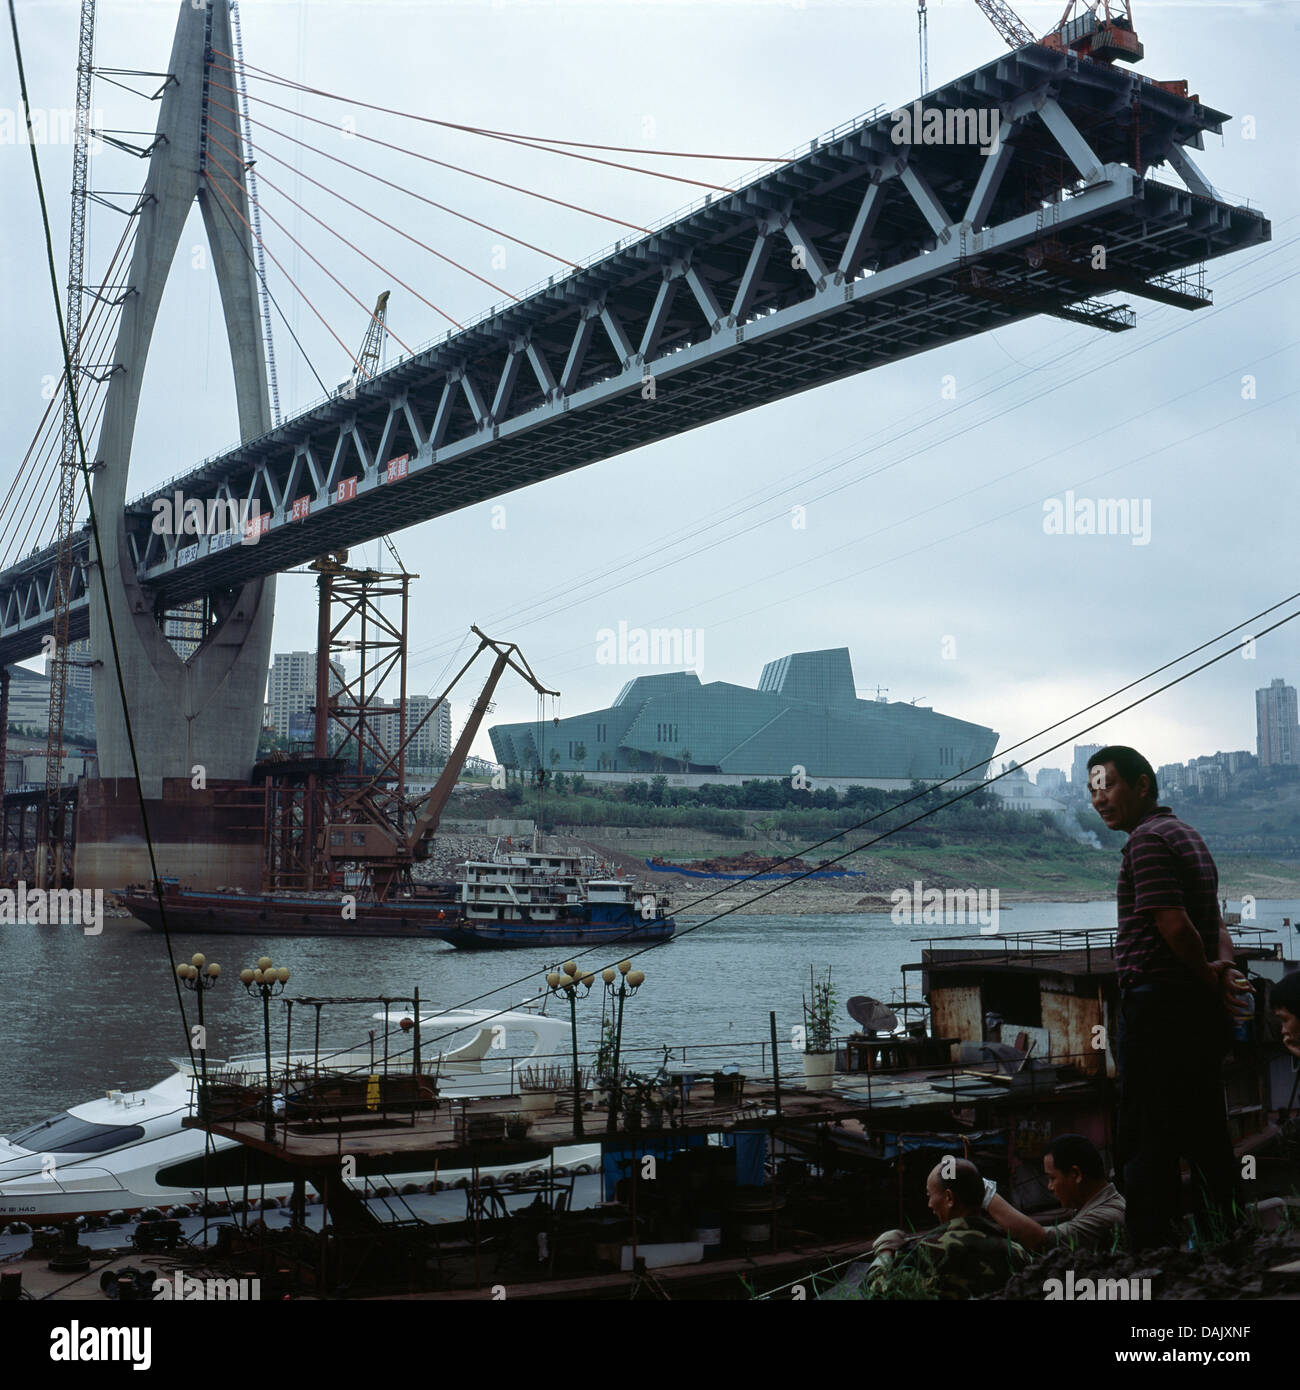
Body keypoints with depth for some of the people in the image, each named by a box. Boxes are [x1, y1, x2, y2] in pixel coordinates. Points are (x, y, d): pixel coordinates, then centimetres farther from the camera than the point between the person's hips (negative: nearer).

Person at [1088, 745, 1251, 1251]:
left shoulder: (1147, 839, -11)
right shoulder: (1187, 836, 20)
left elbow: (1174, 925, -21)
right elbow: (1216, 925, 17)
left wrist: (1208, 979, -7)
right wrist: (1224, 970, -1)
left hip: (1160, 1004, -10)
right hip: (1202, 1014, 10)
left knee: (1144, 1144, -6)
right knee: (1204, 1138, 14)